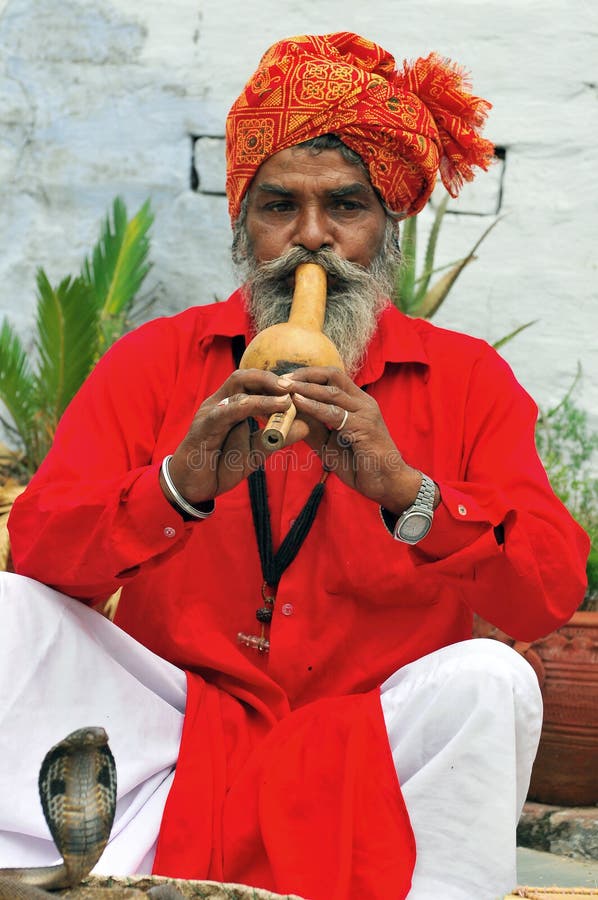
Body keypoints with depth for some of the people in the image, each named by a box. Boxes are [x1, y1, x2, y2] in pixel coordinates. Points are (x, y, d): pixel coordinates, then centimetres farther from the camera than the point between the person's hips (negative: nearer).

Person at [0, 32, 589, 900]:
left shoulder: (467, 380, 5)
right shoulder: (152, 361, 7)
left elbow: (554, 593, -8)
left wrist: (405, 490, -25)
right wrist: (179, 485, -25)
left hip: (370, 755, -1)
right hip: (177, 725, 2)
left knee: (486, 677, -28)